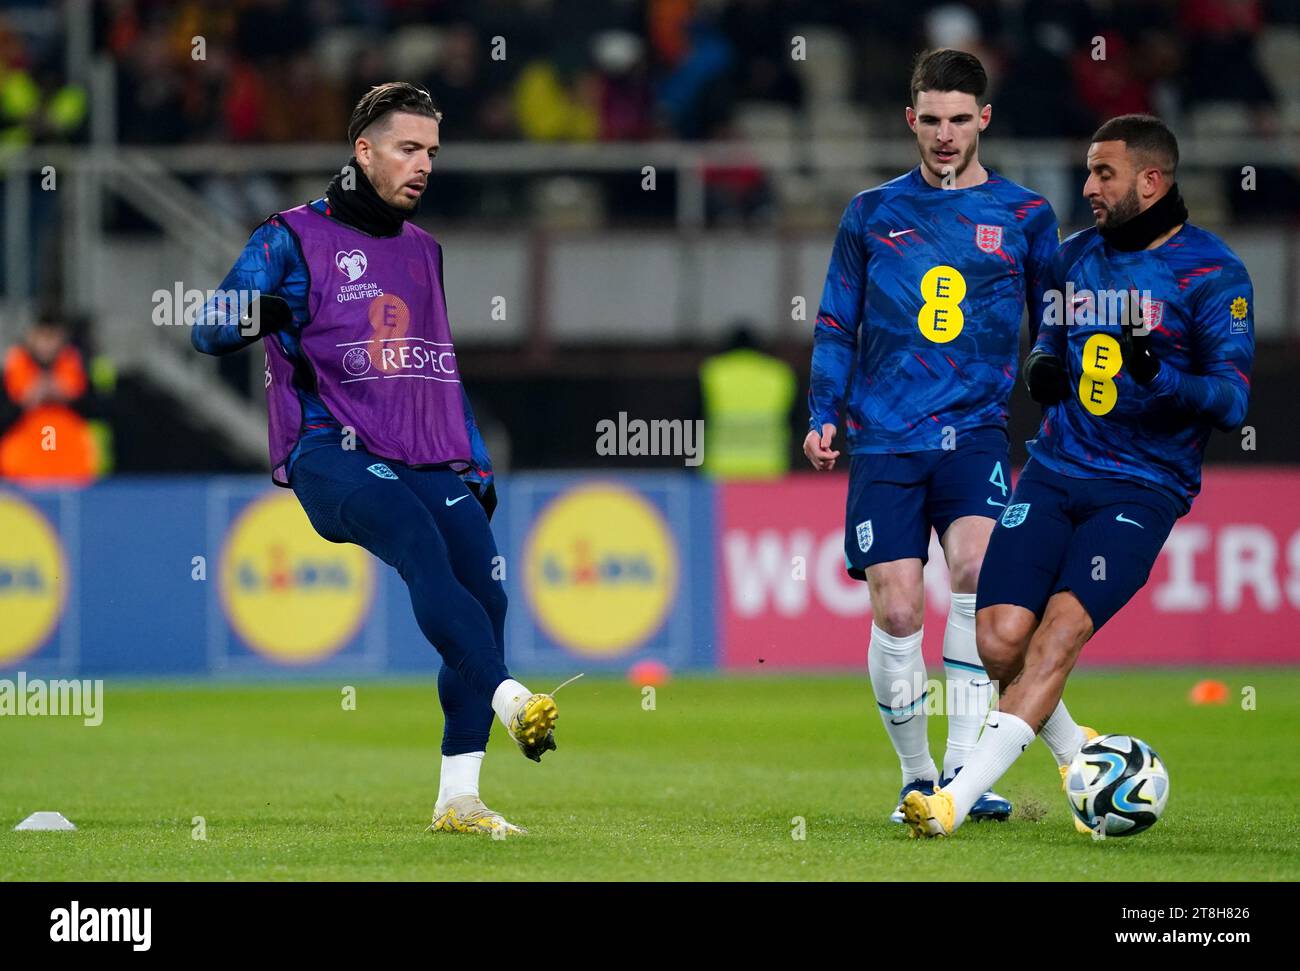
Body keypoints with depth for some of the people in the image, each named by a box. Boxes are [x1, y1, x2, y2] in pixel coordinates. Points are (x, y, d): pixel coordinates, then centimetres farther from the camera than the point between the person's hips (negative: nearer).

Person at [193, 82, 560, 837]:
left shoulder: (423, 250, 24)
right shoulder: (295, 237, 5)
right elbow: (210, 329, -5)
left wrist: (477, 467, 21)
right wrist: (257, 314, -27)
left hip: (429, 461, 6)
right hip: (331, 453, -6)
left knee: (485, 595, -10)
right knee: (421, 544, -33)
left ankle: (458, 799, -5)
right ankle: (511, 702, -47)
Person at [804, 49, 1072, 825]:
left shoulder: (1023, 216, 8)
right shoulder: (872, 214, 10)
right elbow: (836, 326, 15)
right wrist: (823, 416, 4)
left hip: (976, 432, -1)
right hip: (885, 440, 1)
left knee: (977, 566, -25)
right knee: (897, 614, -6)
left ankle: (965, 769, -21)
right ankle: (917, 777, 11)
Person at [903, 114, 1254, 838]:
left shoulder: (1212, 273, -5)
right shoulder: (1076, 258, 13)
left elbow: (1232, 402, -9)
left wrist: (1158, 376, -28)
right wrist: (1042, 369, 4)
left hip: (1144, 486, -5)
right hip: (1055, 472, 5)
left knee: (1062, 627, -22)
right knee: (1000, 638, -10)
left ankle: (956, 802, -27)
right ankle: (1080, 760, 16)